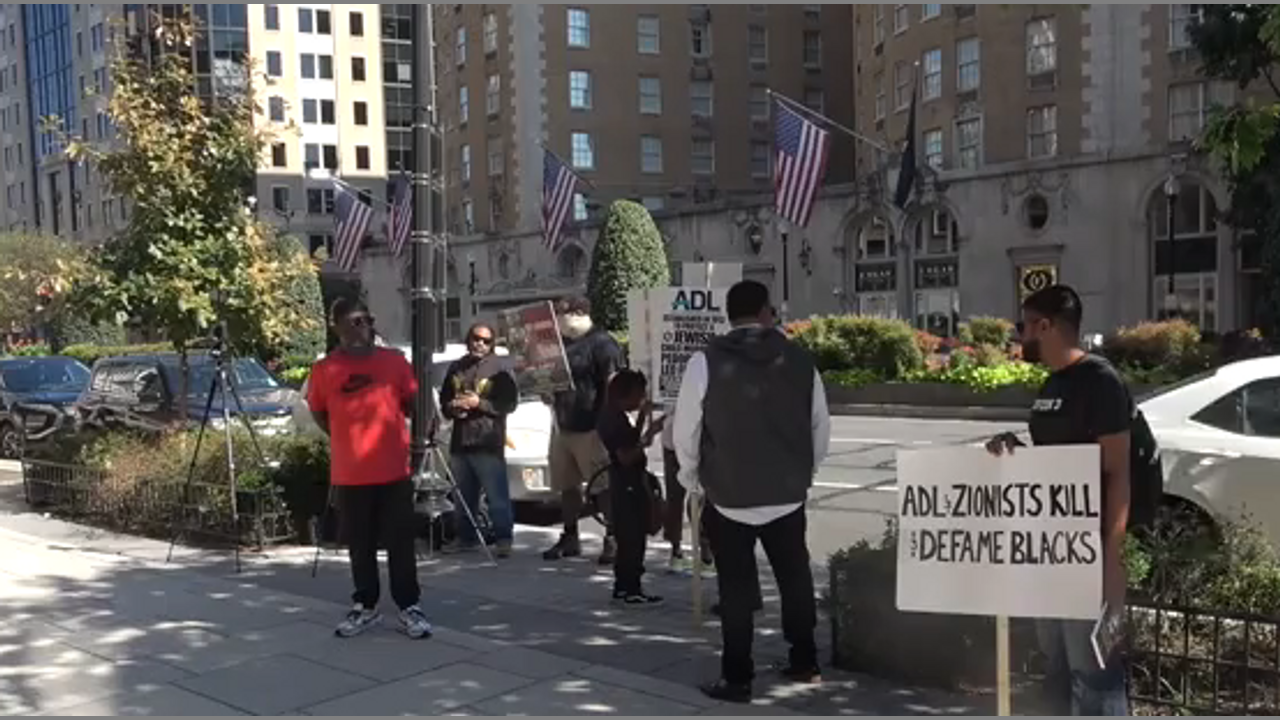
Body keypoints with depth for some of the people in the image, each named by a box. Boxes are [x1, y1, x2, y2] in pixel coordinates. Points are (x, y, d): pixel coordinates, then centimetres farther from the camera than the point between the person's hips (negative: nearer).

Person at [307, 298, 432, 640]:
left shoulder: (394, 361, -1)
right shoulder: (325, 370, -4)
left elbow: (411, 403, 13)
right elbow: (318, 413, 11)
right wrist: (348, 438, 9)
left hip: (394, 471, 0)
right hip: (349, 476, 0)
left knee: (401, 543, 4)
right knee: (360, 546, 11)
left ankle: (409, 607, 15)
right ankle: (365, 606, 25)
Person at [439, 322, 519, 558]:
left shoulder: (499, 367, -1)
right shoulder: (456, 368, 15)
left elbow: (510, 402, -8)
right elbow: (444, 400, 24)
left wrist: (479, 403, -16)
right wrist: (452, 407, 1)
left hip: (488, 444, -5)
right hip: (459, 442, 6)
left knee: (497, 496, -7)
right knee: (464, 497, 12)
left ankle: (503, 539, -2)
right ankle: (466, 537, 22)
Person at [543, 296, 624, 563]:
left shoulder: (602, 343, -10)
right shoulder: (562, 342, 16)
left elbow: (613, 386, -15)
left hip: (591, 429, -8)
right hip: (562, 427, 9)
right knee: (566, 486, 14)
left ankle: (612, 542, 4)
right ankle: (570, 539, 25)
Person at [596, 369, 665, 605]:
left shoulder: (612, 416, 11)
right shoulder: (617, 420, -19)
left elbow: (631, 443, 17)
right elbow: (626, 456, -23)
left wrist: (643, 418, 15)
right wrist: (648, 436, -26)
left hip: (626, 483, 10)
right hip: (629, 484, -10)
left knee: (627, 537, 15)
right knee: (634, 538, -5)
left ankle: (622, 587, 22)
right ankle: (632, 591, 0)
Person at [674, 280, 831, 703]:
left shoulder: (706, 362, -10)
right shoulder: (800, 360, -1)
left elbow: (686, 434, -5)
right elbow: (821, 430, 6)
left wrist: (691, 480, 13)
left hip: (727, 497, -3)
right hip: (787, 496, 3)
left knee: (736, 588, 6)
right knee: (795, 578, 18)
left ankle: (737, 679, 12)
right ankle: (804, 663, 30)